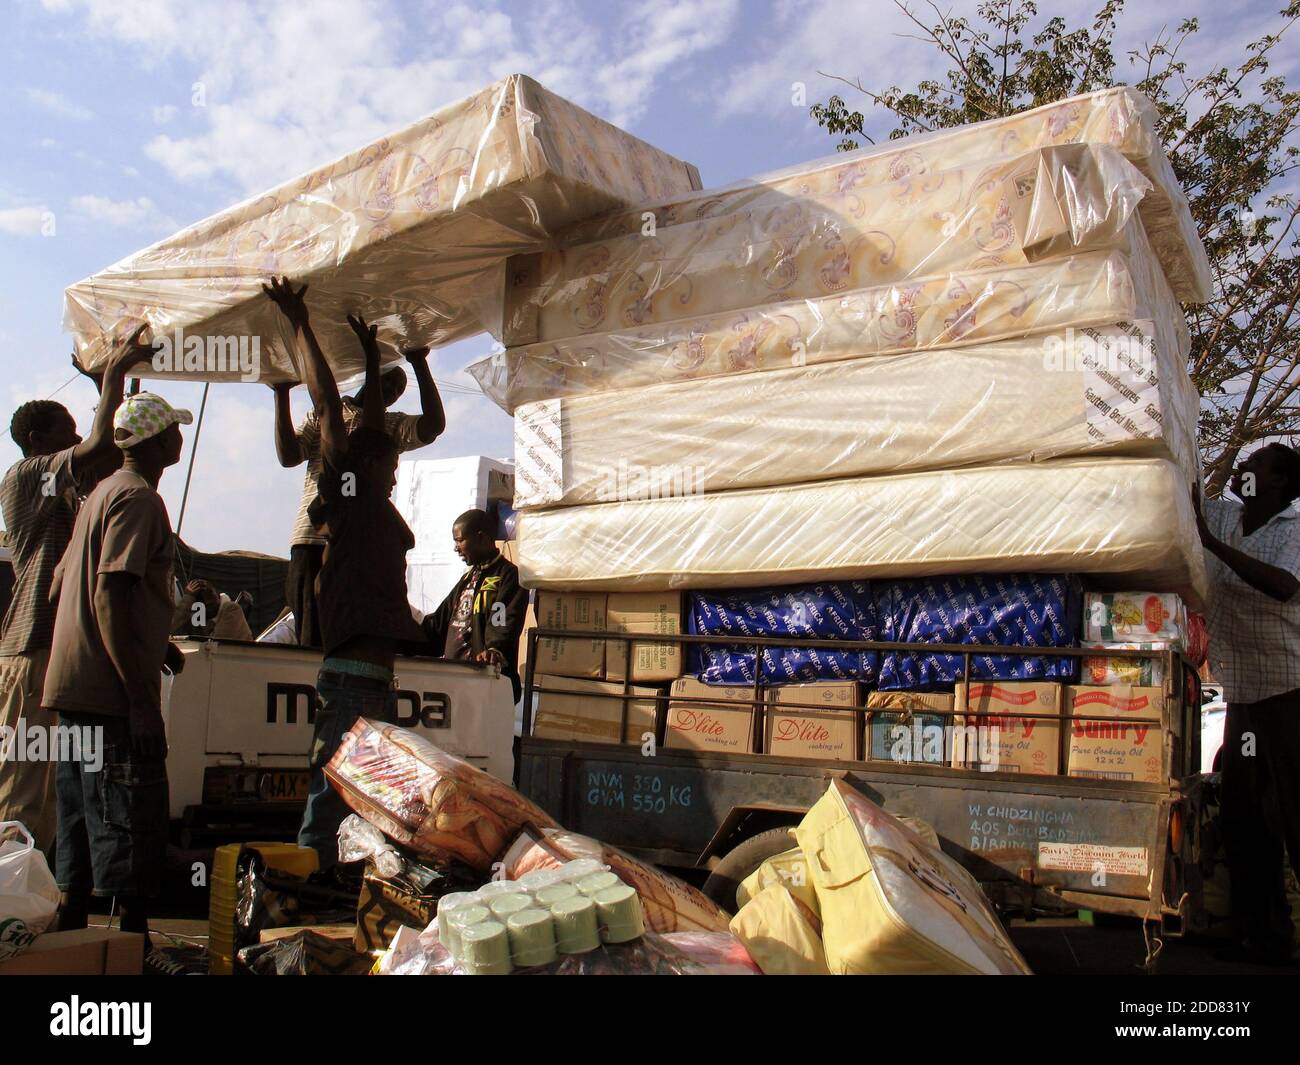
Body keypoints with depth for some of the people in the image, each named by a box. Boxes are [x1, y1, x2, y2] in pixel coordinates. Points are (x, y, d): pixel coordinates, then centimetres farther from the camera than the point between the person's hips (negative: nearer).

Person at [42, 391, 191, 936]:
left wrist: (155, 645, 24)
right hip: (112, 693, -10)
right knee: (134, 834, -4)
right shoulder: (138, 497, -12)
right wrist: (141, 699, -22)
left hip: (74, 692, 10)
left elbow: (62, 584, 22)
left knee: (81, 834, 15)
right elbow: (111, 593, -21)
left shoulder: (101, 493, 18)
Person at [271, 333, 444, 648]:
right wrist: (282, 396, 3)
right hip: (311, 541, 1)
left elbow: (433, 425, -1)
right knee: (311, 639, -4)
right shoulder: (322, 415, 22)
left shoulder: (393, 426, 19)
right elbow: (288, 455, 8)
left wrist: (420, 364, -2)